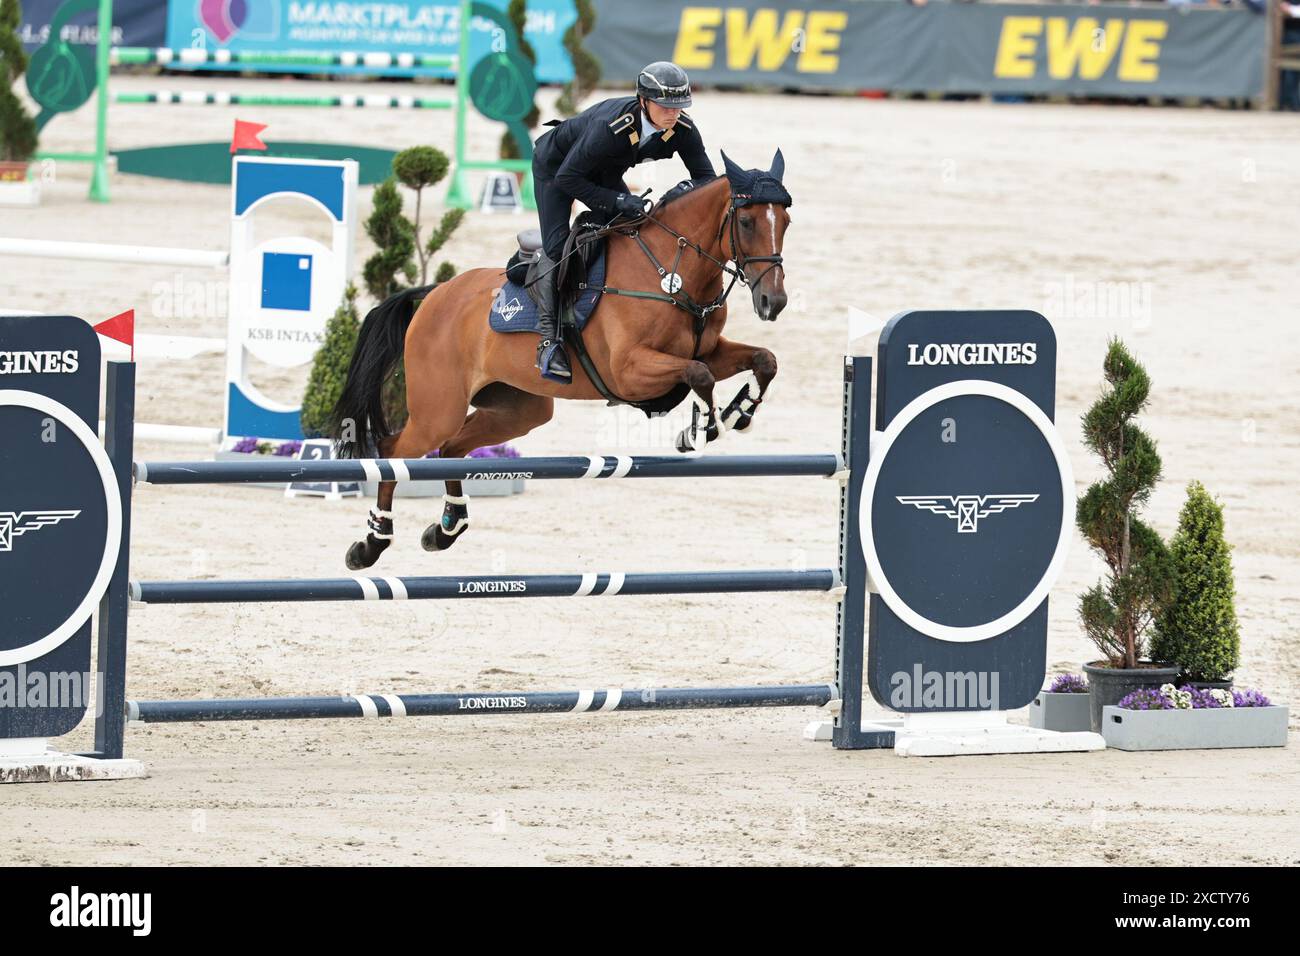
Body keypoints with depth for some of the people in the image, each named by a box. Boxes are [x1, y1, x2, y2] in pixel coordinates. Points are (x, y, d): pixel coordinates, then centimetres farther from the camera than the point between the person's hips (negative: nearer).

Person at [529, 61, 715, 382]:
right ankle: (548, 338, -15)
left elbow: (706, 177, -14)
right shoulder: (611, 127, -43)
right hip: (556, 164, -6)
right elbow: (567, 178, -36)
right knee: (557, 246, -17)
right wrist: (616, 201, -41)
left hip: (604, 171, 6)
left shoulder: (682, 129, -26)